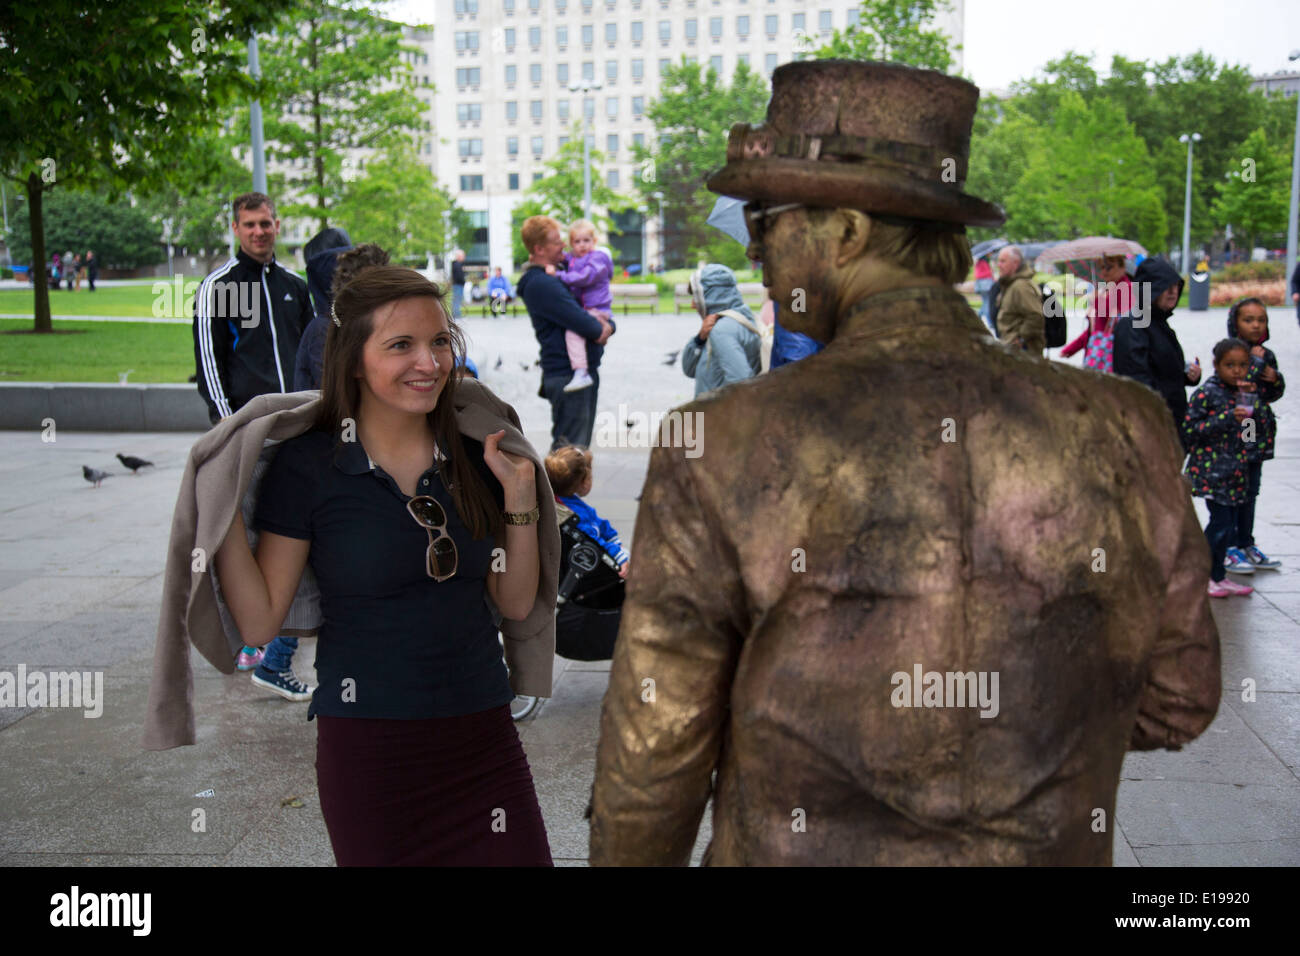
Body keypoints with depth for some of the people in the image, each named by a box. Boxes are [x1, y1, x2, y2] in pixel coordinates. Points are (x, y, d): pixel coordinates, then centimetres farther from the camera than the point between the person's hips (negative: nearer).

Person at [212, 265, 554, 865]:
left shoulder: (472, 458, 3)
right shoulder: (307, 468, -9)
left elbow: (516, 605, 6)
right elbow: (259, 621, -9)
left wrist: (519, 493, -4)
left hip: (483, 733, 4)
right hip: (369, 743, -3)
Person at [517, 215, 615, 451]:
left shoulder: (554, 278, 17)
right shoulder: (540, 284, -15)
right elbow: (583, 324, -21)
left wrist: (607, 326, -2)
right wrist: (599, 329, 0)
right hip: (567, 375, -10)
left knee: (580, 446, 16)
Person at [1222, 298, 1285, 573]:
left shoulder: (1266, 355, 11)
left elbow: (1274, 394, 16)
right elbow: (1241, 385, -23)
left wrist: (1275, 378, -4)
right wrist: (1255, 361, -16)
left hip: (1258, 435, 7)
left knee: (1250, 492, 15)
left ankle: (1246, 545, 24)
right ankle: (1228, 549, 3)